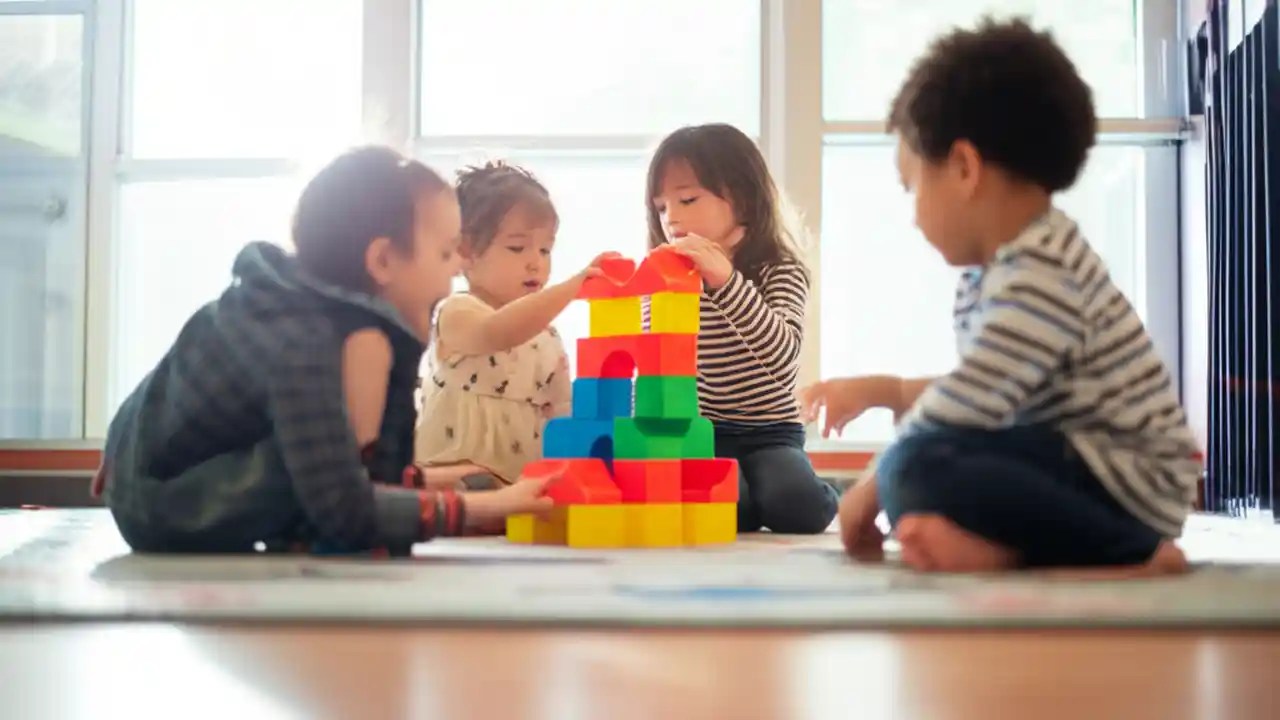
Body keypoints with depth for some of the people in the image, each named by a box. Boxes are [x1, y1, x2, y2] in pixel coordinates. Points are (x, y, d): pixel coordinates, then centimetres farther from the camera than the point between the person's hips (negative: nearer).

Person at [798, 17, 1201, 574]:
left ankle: (1133, 551, -21)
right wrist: (882, 391, 26)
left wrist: (872, 489, -8)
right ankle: (1008, 542, -4)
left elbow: (957, 411, -21)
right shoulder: (995, 270, 13)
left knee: (920, 465, -31)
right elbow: (980, 396, 25)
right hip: (1080, 464, 11)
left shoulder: (1038, 278, -20)